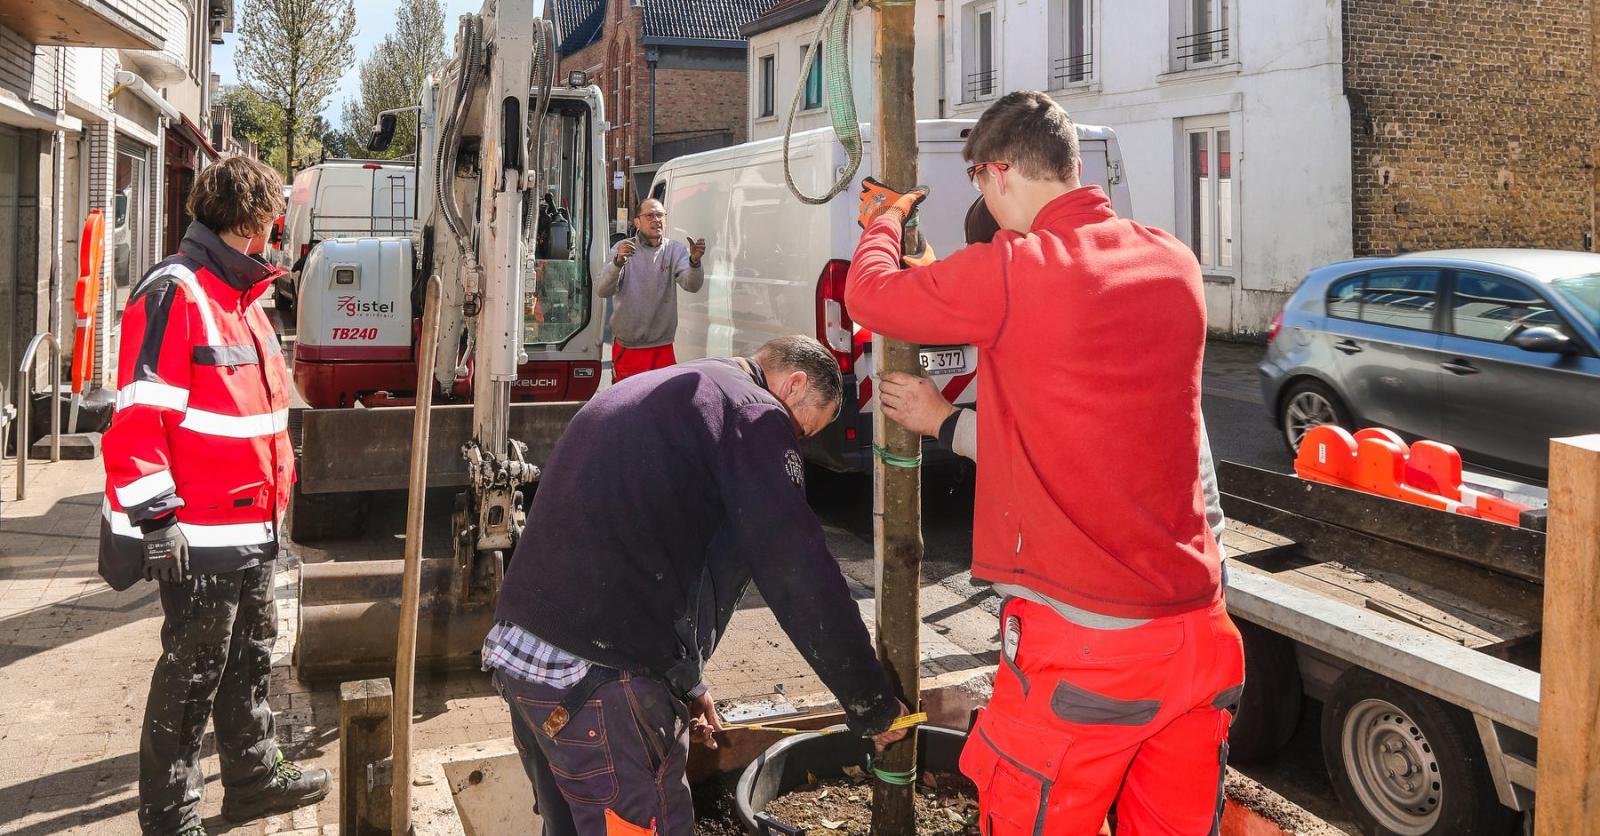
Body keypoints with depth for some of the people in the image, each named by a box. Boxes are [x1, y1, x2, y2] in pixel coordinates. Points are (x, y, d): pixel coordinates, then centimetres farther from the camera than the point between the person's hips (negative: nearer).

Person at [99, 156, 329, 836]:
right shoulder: (174, 294, -16)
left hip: (253, 526, 9)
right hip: (199, 536, -9)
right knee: (192, 676, 3)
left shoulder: (241, 296, 14)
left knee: (249, 658, 20)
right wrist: (155, 519, -23)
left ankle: (254, 777, 35)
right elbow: (139, 416, -21)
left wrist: (277, 486, 23)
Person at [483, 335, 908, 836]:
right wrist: (875, 709, 0)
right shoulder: (753, 415, -6)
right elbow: (802, 582, -11)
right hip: (599, 682, -10)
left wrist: (685, 683, 28)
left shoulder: (658, 395, 23)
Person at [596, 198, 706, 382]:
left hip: (663, 348, 1)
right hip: (627, 347, -1)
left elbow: (691, 285, -16)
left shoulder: (676, 249, 0)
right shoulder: (622, 248, -3)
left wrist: (695, 261, -37)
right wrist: (618, 262, -34)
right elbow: (602, 290, -15)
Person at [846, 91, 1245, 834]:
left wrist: (887, 219, 21)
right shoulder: (1175, 263, 6)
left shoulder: (1009, 273, -13)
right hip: (1198, 631, 6)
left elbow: (869, 296, 1)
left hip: (1084, 641, -6)